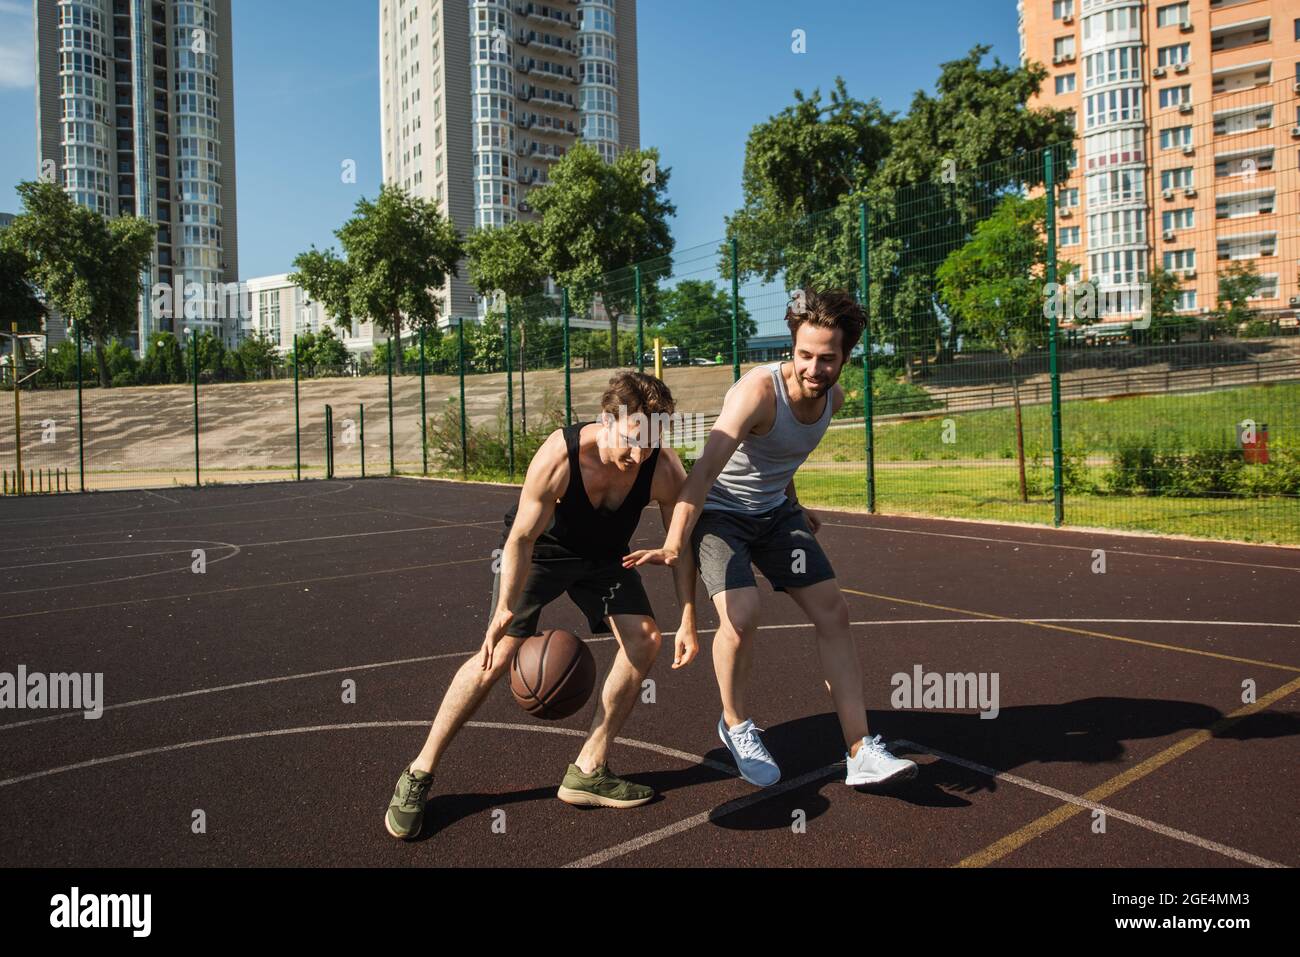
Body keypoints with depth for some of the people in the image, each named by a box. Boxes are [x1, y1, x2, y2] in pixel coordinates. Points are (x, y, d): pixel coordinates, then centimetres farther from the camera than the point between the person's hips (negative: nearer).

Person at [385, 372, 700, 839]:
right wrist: (505, 610, -34)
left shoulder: (665, 469, -28)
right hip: (541, 548, -3)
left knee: (645, 637, -12)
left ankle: (587, 772, 2)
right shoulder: (558, 455, -36)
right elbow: (521, 539, -27)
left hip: (604, 555, 4)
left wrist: (688, 621, -15)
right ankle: (418, 775, 4)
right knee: (498, 653, -12)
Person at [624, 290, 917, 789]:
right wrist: (675, 545, -51)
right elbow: (705, 471, -41)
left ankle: (861, 752, 5)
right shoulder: (759, 390, -29)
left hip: (774, 510, 7)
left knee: (833, 613, -2)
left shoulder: (833, 397, -5)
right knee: (741, 617, -25)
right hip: (718, 510, -7)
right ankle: (736, 727, 6)